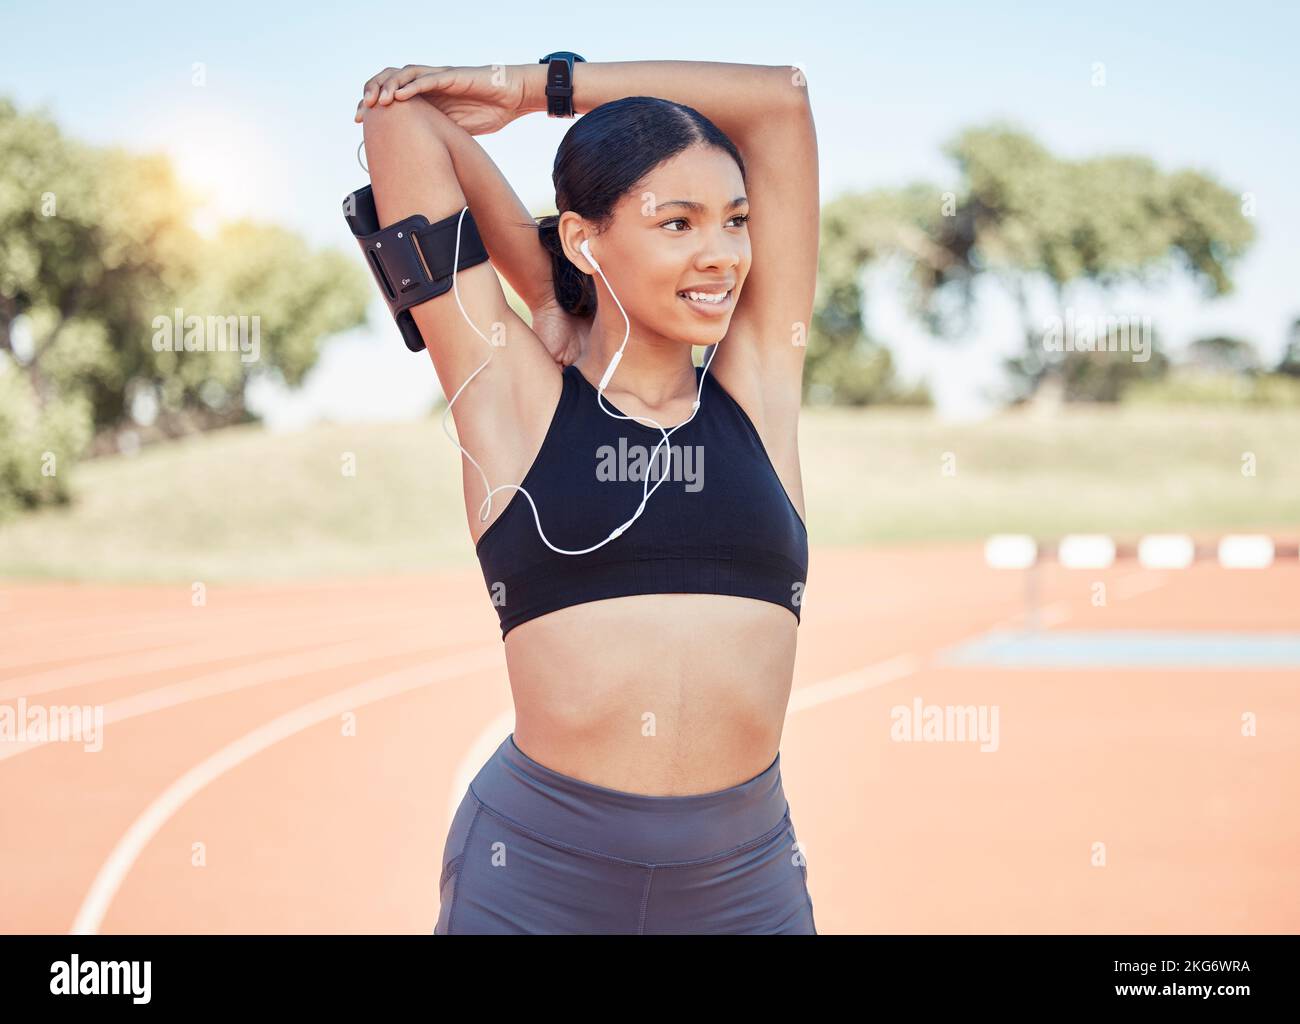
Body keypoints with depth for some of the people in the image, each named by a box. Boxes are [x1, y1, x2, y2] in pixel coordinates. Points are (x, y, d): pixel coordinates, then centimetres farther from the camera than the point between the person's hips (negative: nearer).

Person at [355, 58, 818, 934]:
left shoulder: (758, 390, 7)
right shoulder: (513, 396, 1)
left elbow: (781, 98, 8)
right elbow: (397, 113, 3)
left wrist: (531, 88, 13)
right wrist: (555, 289, 13)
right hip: (537, 872, -2)